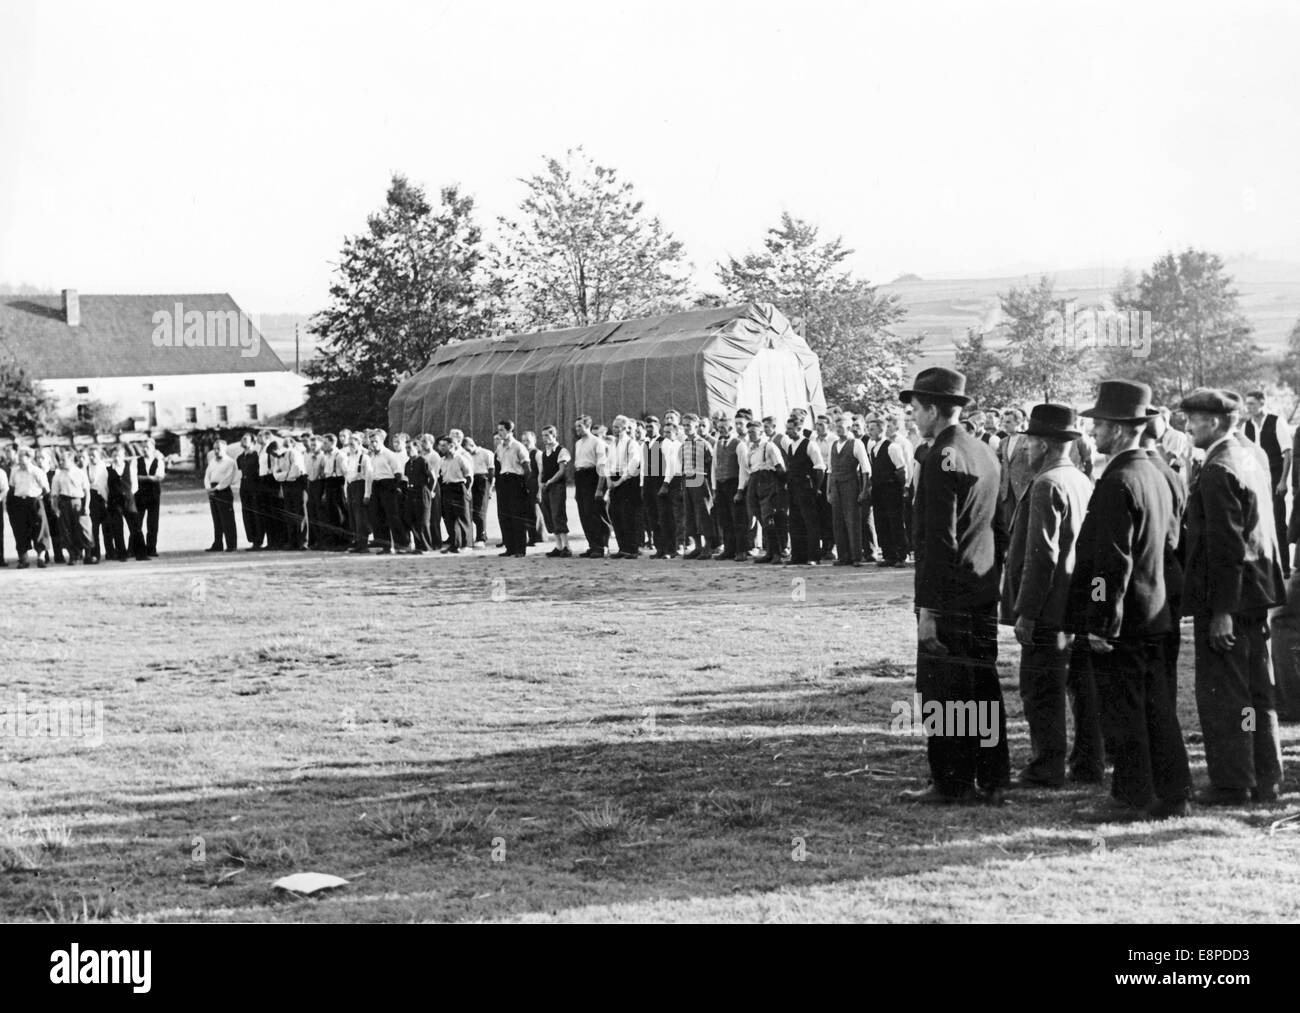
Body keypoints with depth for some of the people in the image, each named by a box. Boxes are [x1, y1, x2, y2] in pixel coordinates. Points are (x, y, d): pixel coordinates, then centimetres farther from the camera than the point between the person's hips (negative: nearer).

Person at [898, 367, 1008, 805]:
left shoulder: (942, 459, -15)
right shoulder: (984, 453, 13)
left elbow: (940, 539, -19)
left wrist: (927, 607, -18)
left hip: (950, 598, -9)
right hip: (983, 594, 9)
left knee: (945, 692, -2)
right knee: (983, 687, 12)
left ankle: (951, 782, 2)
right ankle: (991, 780, 17)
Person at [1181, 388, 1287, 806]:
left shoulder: (1219, 472, -18)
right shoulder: (1252, 461, 11)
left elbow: (1227, 547, -21)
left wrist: (1221, 611, -21)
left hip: (1228, 599, -9)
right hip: (1257, 596, 9)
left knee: (1221, 694, -2)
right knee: (1258, 690, 14)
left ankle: (1232, 784, 2)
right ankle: (1265, 779, 21)